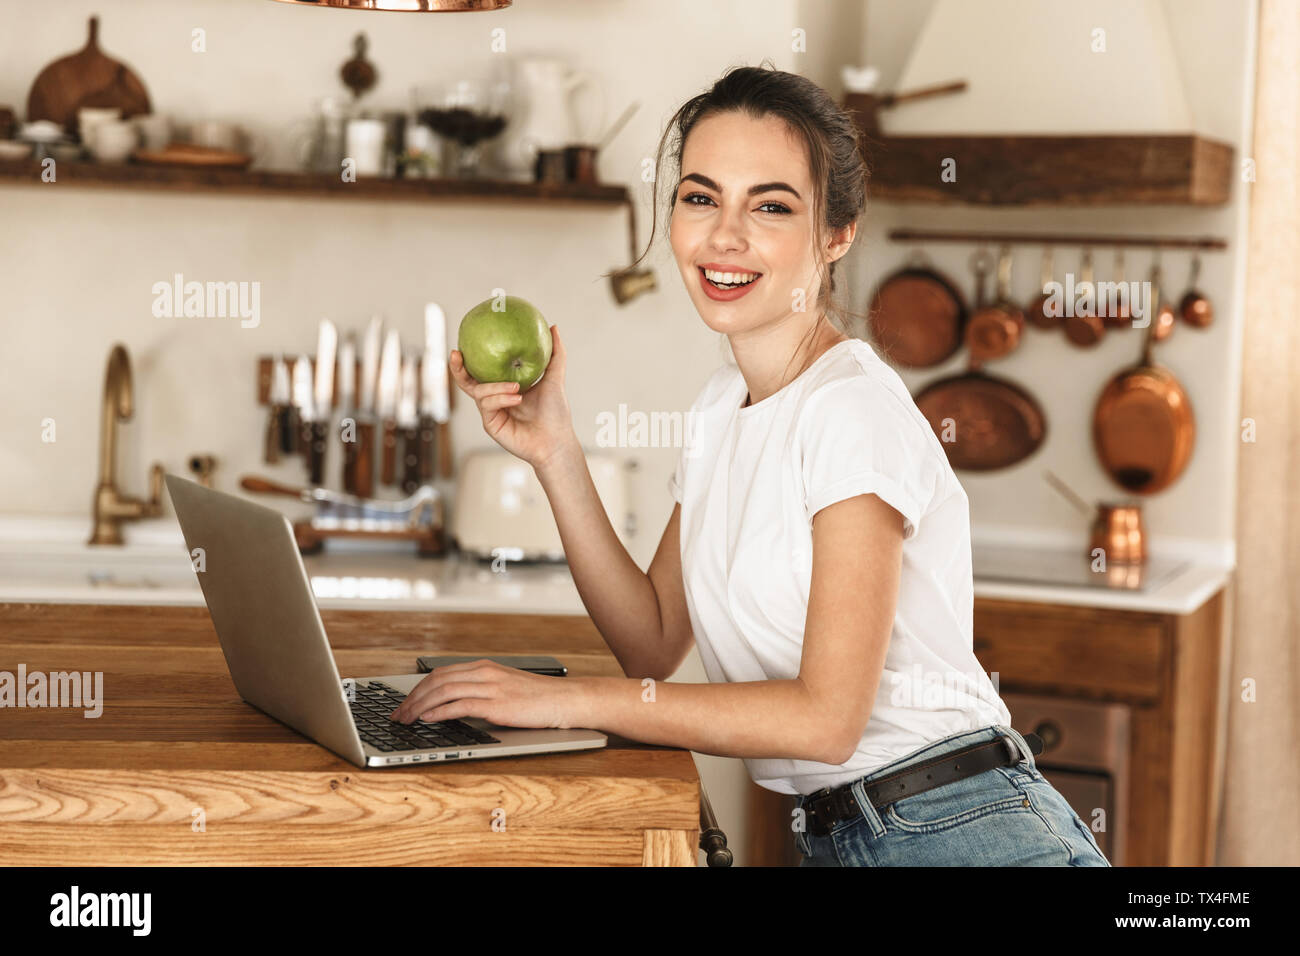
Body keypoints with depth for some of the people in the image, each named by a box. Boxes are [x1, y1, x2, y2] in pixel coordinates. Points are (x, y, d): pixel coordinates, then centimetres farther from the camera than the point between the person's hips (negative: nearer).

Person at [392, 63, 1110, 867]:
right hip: (831, 833, 7)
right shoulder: (724, 404, 10)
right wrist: (556, 455, 0)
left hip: (955, 832, -6)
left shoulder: (857, 406, -15)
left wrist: (572, 698, -19)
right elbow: (655, 644, 8)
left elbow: (827, 716, -19)